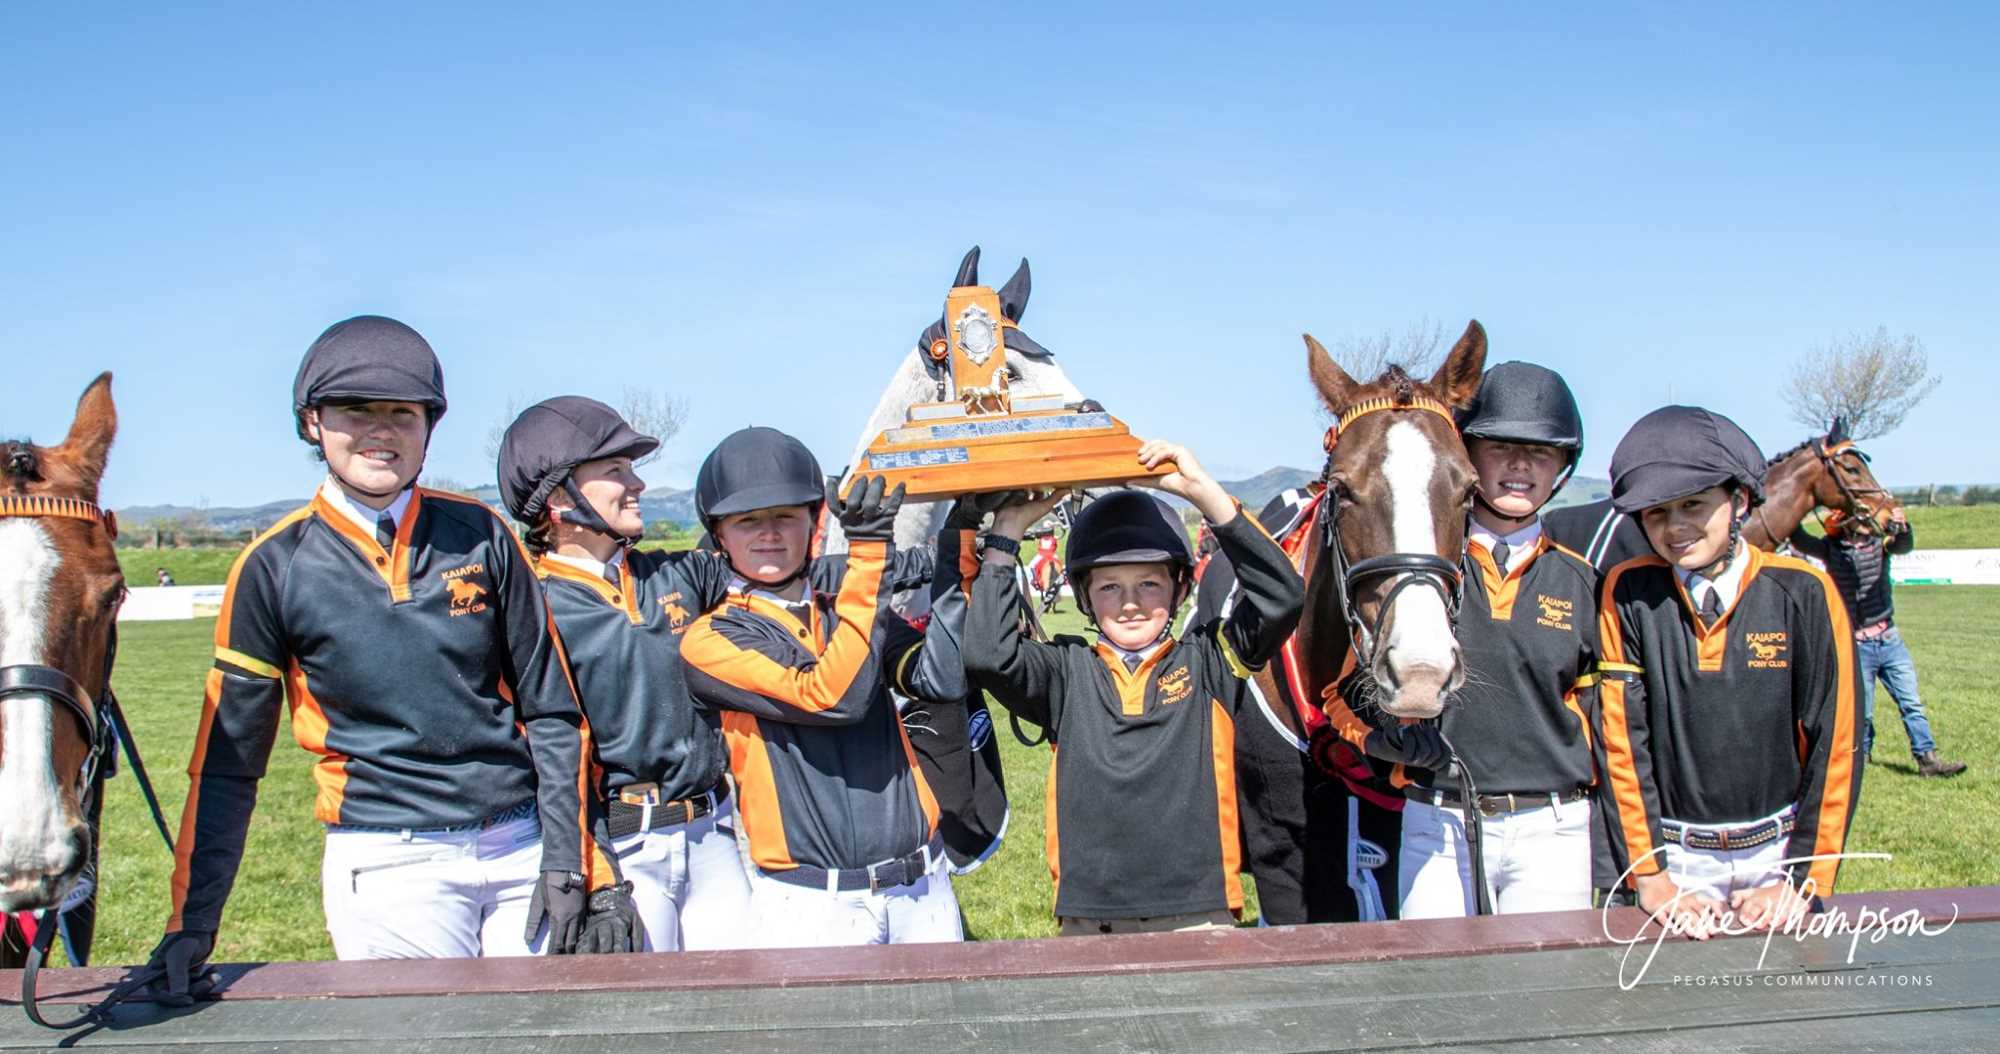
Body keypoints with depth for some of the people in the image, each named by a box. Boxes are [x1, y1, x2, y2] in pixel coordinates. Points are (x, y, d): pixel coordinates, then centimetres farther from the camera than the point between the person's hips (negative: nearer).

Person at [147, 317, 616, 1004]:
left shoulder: (481, 536, 1)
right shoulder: (275, 567, -1)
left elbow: (551, 710, 3)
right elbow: (226, 761, 2)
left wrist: (566, 865, -2)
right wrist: (193, 922, -2)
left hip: (521, 847, 2)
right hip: (388, 866, -2)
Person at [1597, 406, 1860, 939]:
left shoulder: (1802, 592, -7)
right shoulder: (1628, 593, -7)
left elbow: (1835, 742, -5)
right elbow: (1622, 738, -7)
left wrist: (1804, 881, -8)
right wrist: (1650, 878, -10)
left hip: (1779, 848, 0)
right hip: (1673, 853, 0)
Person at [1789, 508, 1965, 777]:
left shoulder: (1879, 542, 0)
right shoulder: (1831, 548, -5)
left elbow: (1904, 545, -20)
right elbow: (1799, 541, -20)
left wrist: (1902, 527, -44)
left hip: (1889, 638, 3)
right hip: (1856, 644, -3)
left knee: (1912, 703, 2)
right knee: (1862, 711, 5)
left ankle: (1927, 758, 7)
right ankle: (1860, 754, 25)